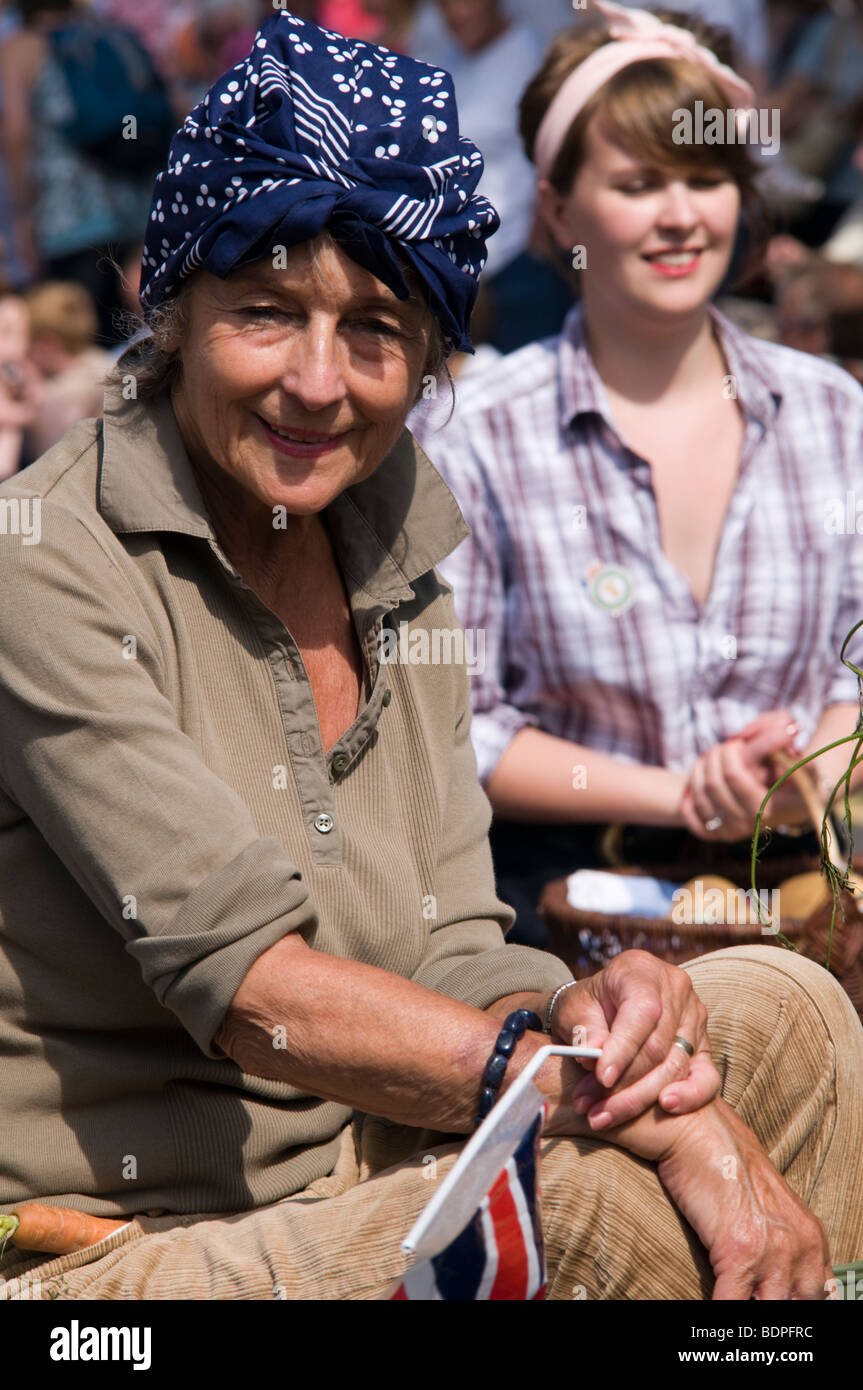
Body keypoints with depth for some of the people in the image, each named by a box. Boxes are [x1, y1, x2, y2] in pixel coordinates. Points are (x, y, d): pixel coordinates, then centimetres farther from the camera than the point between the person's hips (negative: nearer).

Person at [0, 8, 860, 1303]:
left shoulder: (400, 577, 8)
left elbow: (450, 964, 3)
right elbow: (241, 977, -24)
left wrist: (584, 1014, -22)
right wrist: (664, 1121, -27)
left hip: (356, 1184, 8)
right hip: (106, 1253, -7)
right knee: (597, 1206, -29)